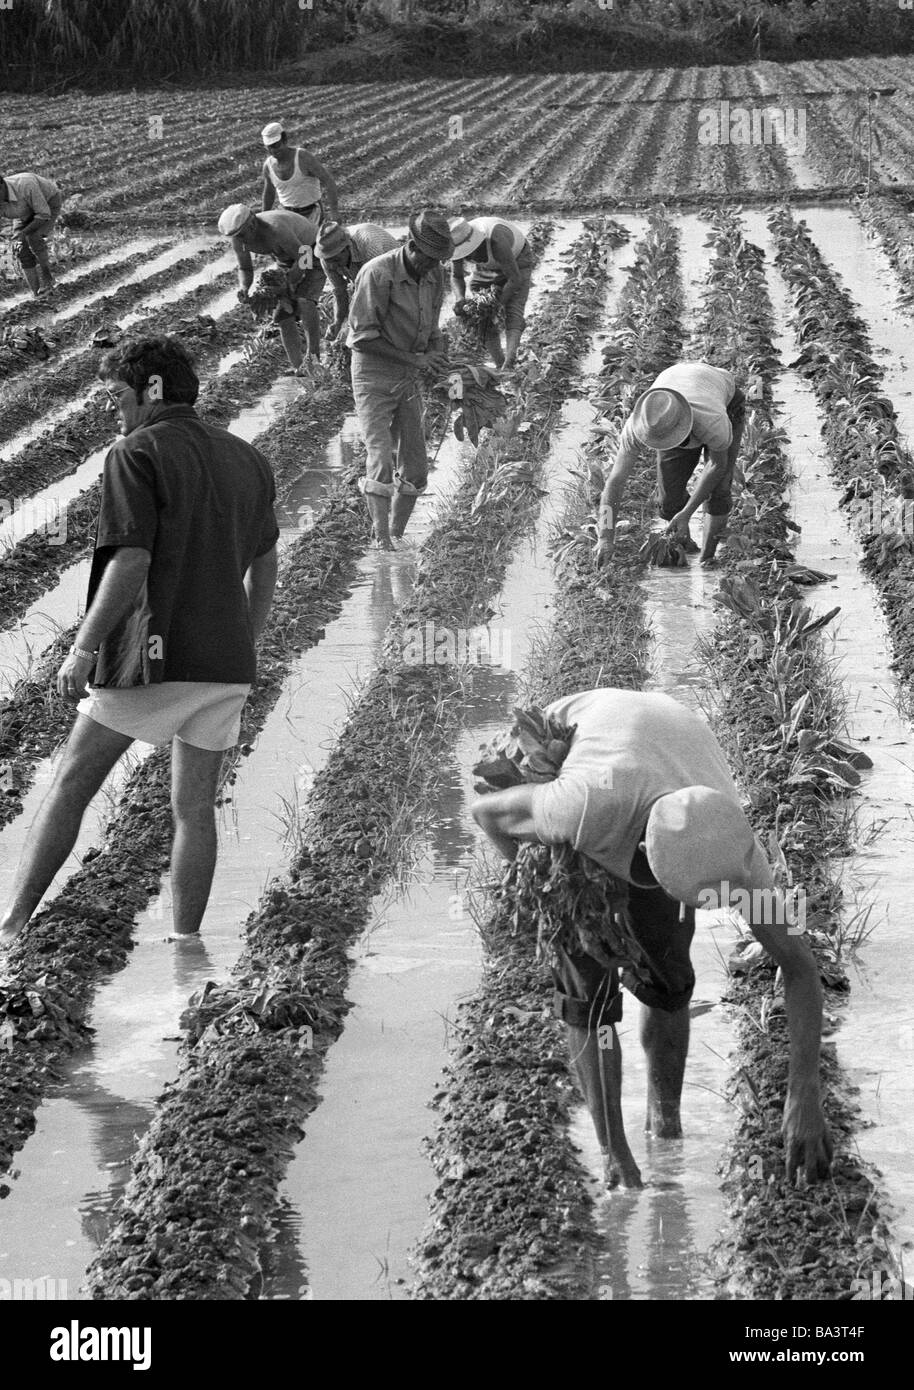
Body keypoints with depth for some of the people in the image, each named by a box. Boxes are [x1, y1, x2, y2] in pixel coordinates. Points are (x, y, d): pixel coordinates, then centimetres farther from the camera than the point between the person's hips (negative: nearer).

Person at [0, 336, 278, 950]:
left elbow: (131, 562, -18)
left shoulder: (137, 455, -8)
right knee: (195, 807, 12)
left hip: (154, 657, -6)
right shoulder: (249, 461, 13)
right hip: (227, 660, 6)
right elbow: (264, 565, 21)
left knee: (71, 785, 4)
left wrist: (84, 648, -12)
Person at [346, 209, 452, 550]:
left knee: (415, 469, 4)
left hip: (407, 380, 6)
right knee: (381, 460, -17)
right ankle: (381, 542, -15)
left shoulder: (434, 274, -1)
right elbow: (362, 338, -19)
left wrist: (440, 362, -10)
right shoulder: (378, 275, -21)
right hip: (373, 373, -6)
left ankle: (397, 537, 17)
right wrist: (414, 359, -21)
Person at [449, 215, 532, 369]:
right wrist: (461, 298, -30)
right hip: (485, 267, 6)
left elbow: (515, 279, -35)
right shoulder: (457, 242, -27)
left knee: (513, 314, -24)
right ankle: (499, 364, -2)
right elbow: (456, 276, -10)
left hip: (516, 260, -6)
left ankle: (509, 364, -40)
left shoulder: (496, 241, -44)